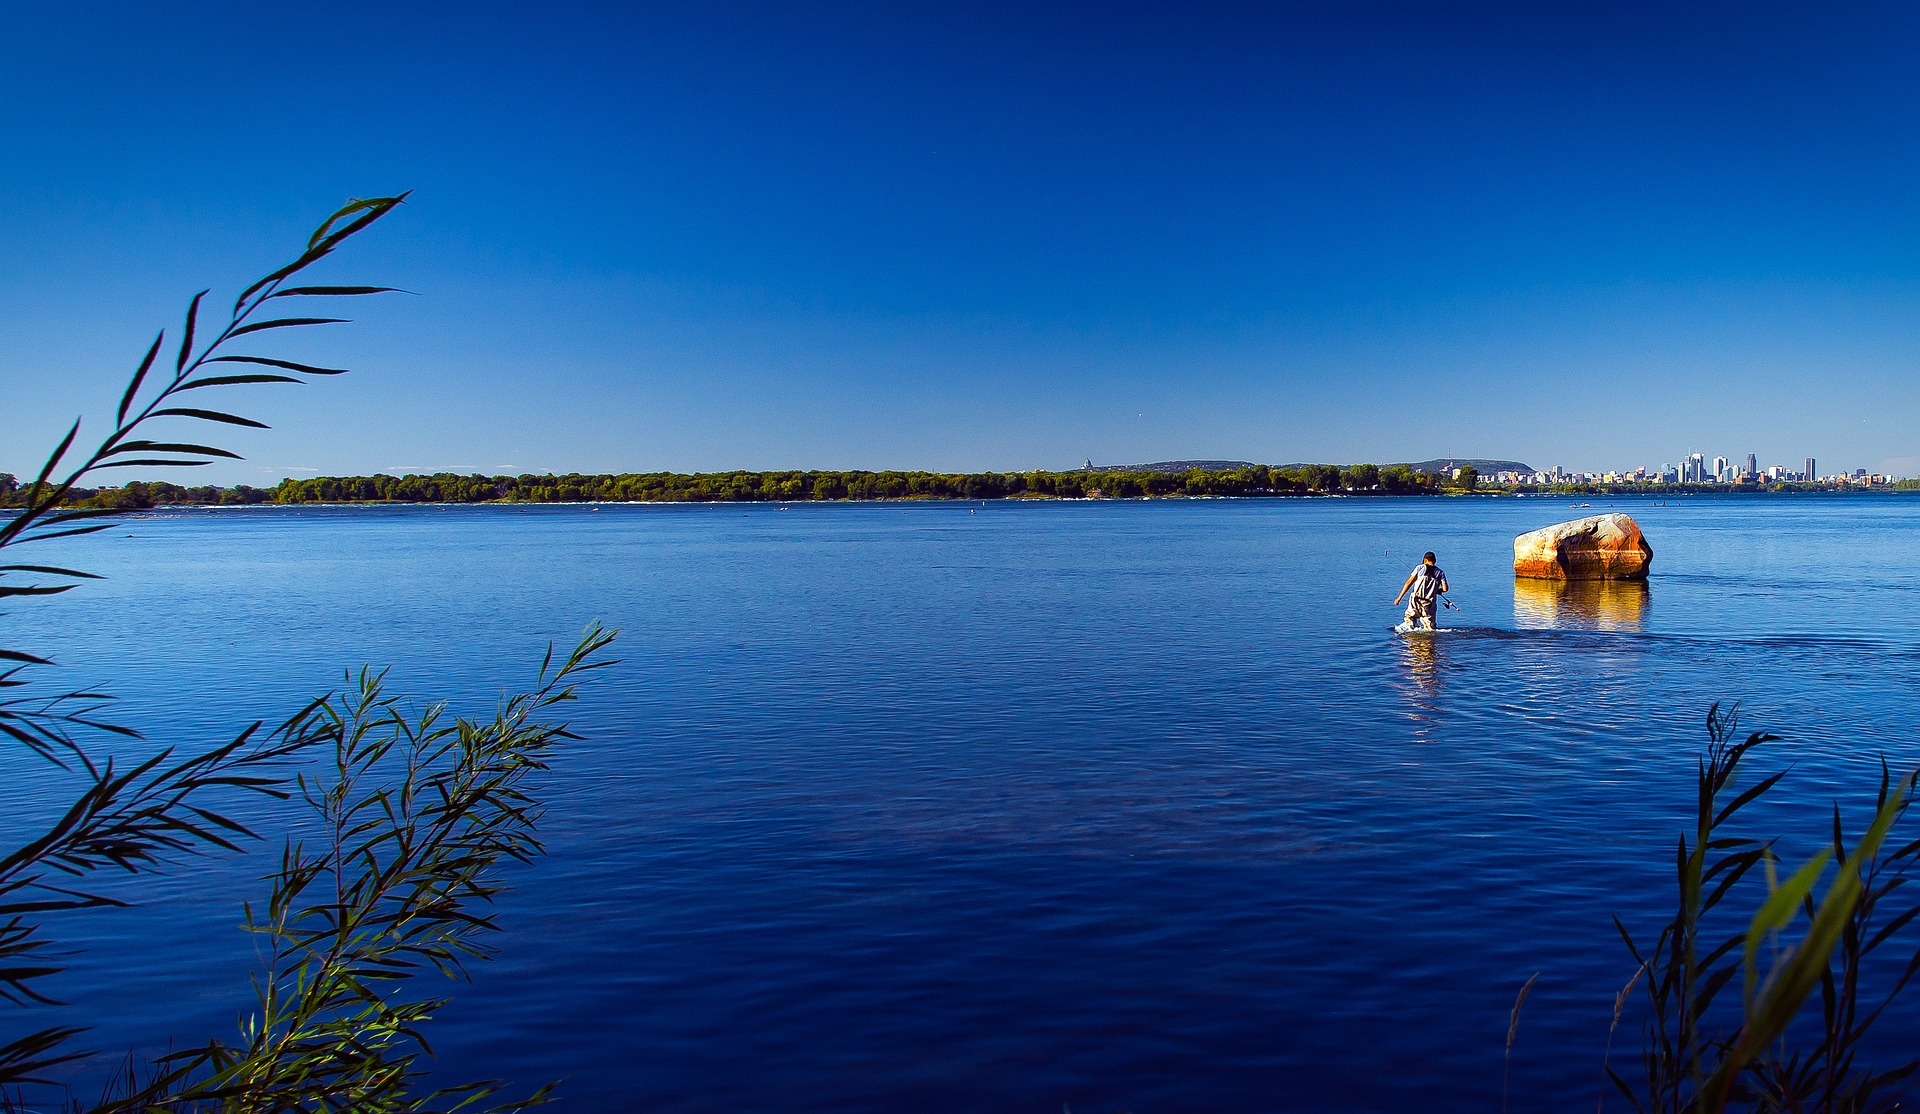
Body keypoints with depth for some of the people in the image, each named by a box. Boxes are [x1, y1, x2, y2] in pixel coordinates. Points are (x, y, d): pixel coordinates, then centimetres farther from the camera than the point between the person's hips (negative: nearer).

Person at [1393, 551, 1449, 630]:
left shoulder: (1420, 568, 4)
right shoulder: (1440, 573, 10)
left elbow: (1409, 583, 0)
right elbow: (1445, 588, 0)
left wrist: (1399, 597, 1)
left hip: (1416, 601, -1)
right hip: (1430, 604, 2)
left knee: (1410, 618, 20)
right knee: (1431, 627, 8)